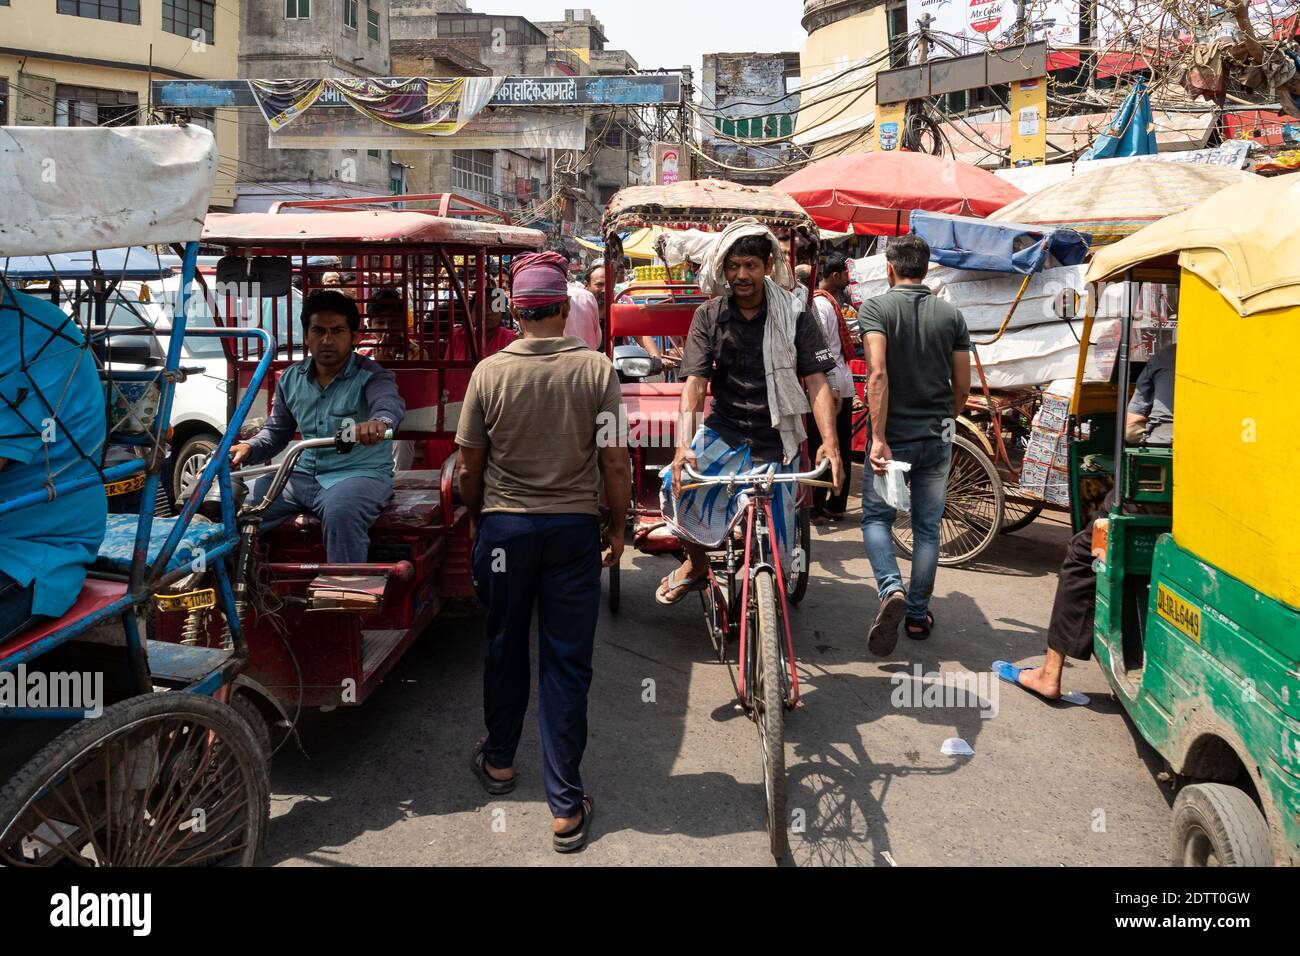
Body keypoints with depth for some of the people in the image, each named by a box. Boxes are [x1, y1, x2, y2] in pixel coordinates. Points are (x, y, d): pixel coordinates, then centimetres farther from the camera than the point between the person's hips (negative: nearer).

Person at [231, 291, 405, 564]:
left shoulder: (371, 375, -7)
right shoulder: (291, 378, 11)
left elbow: (389, 402, -30)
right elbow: (276, 431, 19)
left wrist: (380, 421, -56)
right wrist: (247, 449, -5)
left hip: (360, 473, -5)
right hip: (305, 475, 6)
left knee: (341, 512, -38)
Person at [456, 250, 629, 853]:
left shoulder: (489, 372, -7)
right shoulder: (596, 370, -9)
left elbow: (468, 469, -1)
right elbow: (616, 465, -8)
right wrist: (618, 528, 6)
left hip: (504, 525, 1)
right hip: (574, 527, -1)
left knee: (504, 646, 20)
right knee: (567, 662, 5)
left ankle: (499, 761, 39)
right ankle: (566, 806, 9)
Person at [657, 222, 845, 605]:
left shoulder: (794, 313, -4)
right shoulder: (708, 316, -1)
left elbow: (816, 382, -8)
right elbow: (695, 382, -9)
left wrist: (829, 442, -23)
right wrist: (684, 444, -25)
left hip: (775, 441, -1)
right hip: (723, 430, 1)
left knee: (775, 546, 2)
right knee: (676, 484, -23)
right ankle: (697, 562, 6)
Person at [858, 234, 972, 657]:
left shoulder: (877, 308, -9)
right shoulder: (951, 314, 2)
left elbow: (878, 374, -21)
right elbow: (962, 385, 3)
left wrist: (878, 438, -21)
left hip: (893, 436, -3)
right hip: (937, 438, 3)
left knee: (876, 517, 12)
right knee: (928, 526, 13)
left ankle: (891, 589, -12)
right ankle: (918, 614, 21)